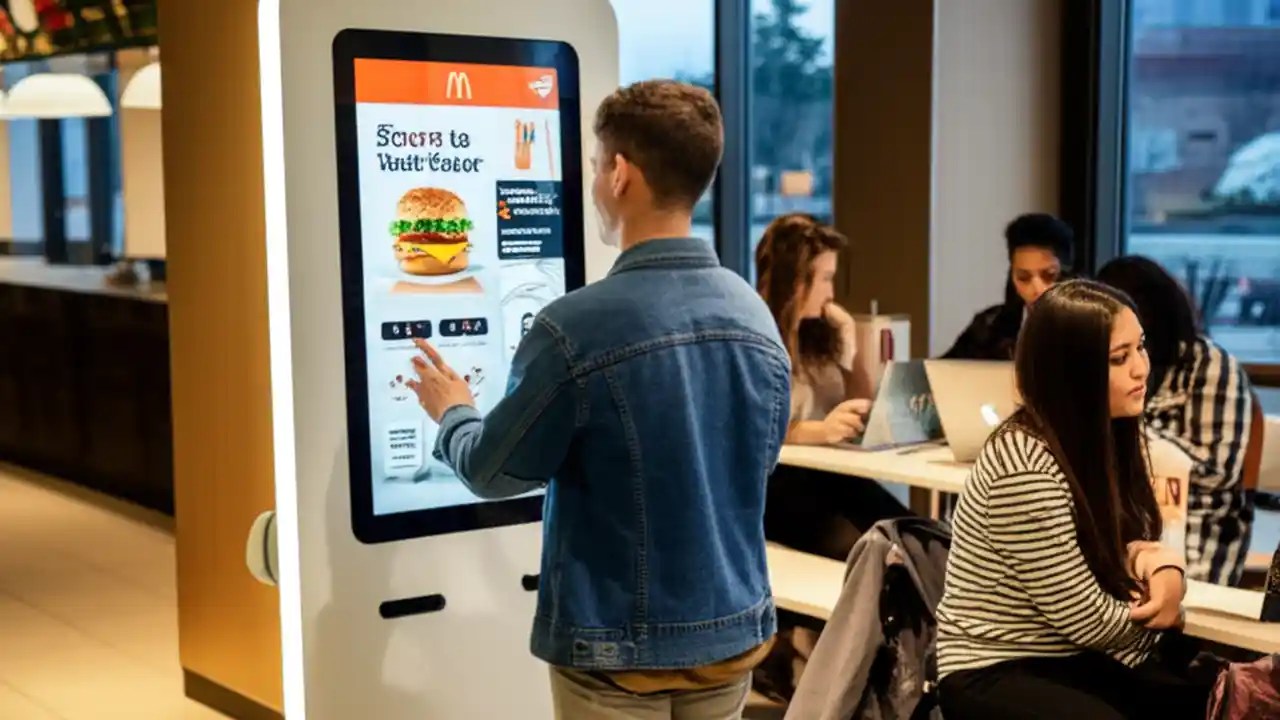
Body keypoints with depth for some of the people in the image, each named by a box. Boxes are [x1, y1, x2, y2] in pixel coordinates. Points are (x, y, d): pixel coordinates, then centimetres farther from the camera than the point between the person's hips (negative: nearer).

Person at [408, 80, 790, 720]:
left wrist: (451, 413, 14)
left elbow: (495, 472, -8)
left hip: (620, 649, -5)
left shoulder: (575, 330, -22)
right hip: (734, 634, 5)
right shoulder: (758, 319, -4)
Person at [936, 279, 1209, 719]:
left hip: (1077, 661, 8)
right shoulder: (1024, 466, -24)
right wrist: (1161, 607, -2)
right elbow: (1088, 621, -20)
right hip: (997, 674, -8)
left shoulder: (1100, 438, 4)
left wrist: (1158, 561, -9)